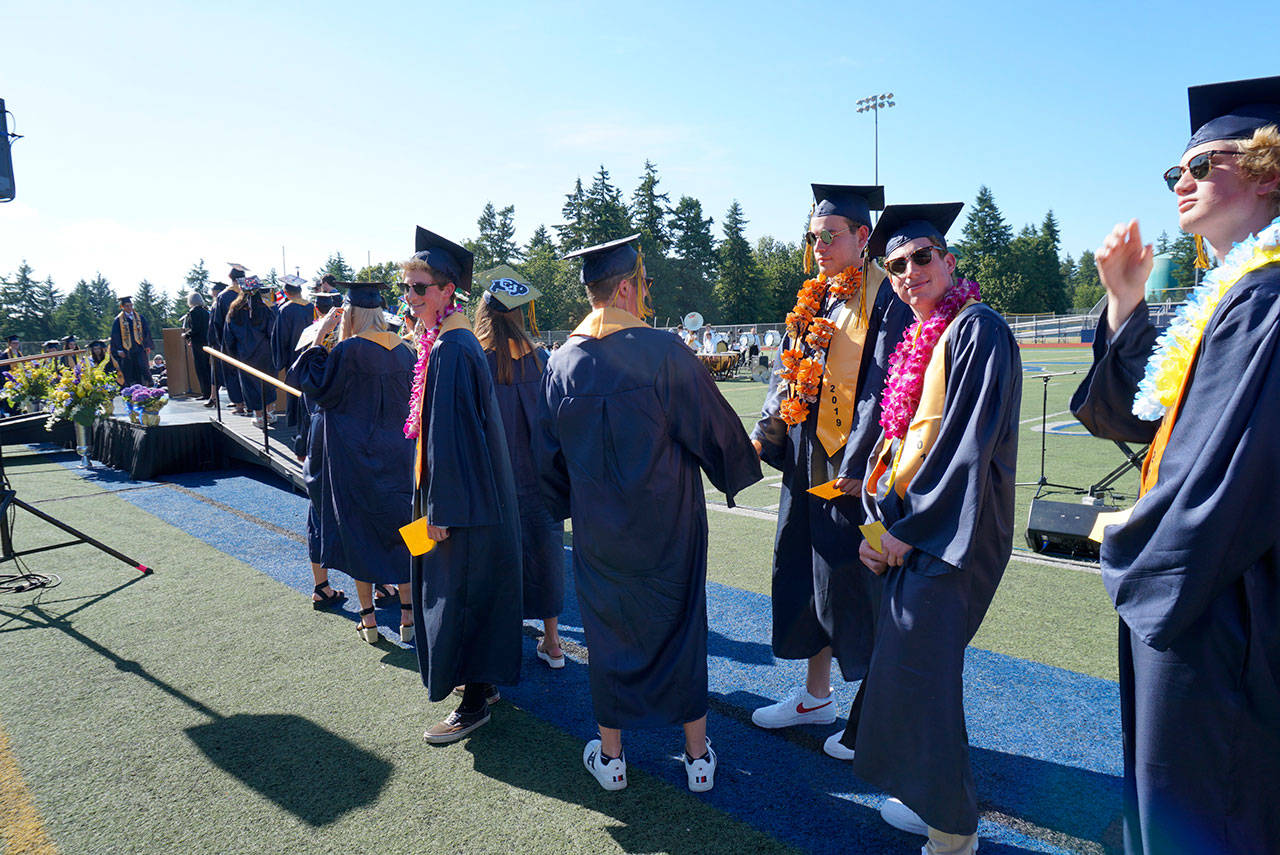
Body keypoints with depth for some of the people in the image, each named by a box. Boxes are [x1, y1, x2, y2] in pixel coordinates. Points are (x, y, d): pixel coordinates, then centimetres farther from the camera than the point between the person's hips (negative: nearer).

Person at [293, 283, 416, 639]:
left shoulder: (348, 350, -14)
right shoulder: (403, 351, 3)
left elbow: (315, 383, -4)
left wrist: (319, 338, -2)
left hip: (354, 456, -4)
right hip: (396, 455, 4)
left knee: (358, 532, 7)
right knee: (398, 530, 11)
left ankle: (368, 620, 14)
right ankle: (408, 615, 14)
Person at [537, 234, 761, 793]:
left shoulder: (561, 363, -3)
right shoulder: (663, 350, -16)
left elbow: (549, 455, 6)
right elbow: (712, 425, -9)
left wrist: (569, 507, 22)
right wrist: (739, 473, 10)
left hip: (598, 527, 3)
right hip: (668, 521, -2)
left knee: (608, 630, 16)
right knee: (680, 626, 13)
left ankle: (610, 756, 29)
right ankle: (697, 755, 26)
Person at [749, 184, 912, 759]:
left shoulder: (884, 299, -9)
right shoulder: (812, 300, 14)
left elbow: (885, 388, -16)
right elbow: (786, 373, 17)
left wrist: (857, 464, -21)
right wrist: (767, 432, 4)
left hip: (852, 471, -8)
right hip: (807, 465, 8)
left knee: (853, 587, 0)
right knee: (805, 576, 15)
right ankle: (816, 696, 32)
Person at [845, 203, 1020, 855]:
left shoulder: (977, 329, -11)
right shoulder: (918, 340, 15)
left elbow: (968, 441, -19)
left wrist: (909, 526, -16)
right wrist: (879, 523, 3)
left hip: (947, 532, -8)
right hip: (907, 527, 8)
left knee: (919, 672, -5)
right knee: (904, 662, 14)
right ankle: (929, 798, 32)